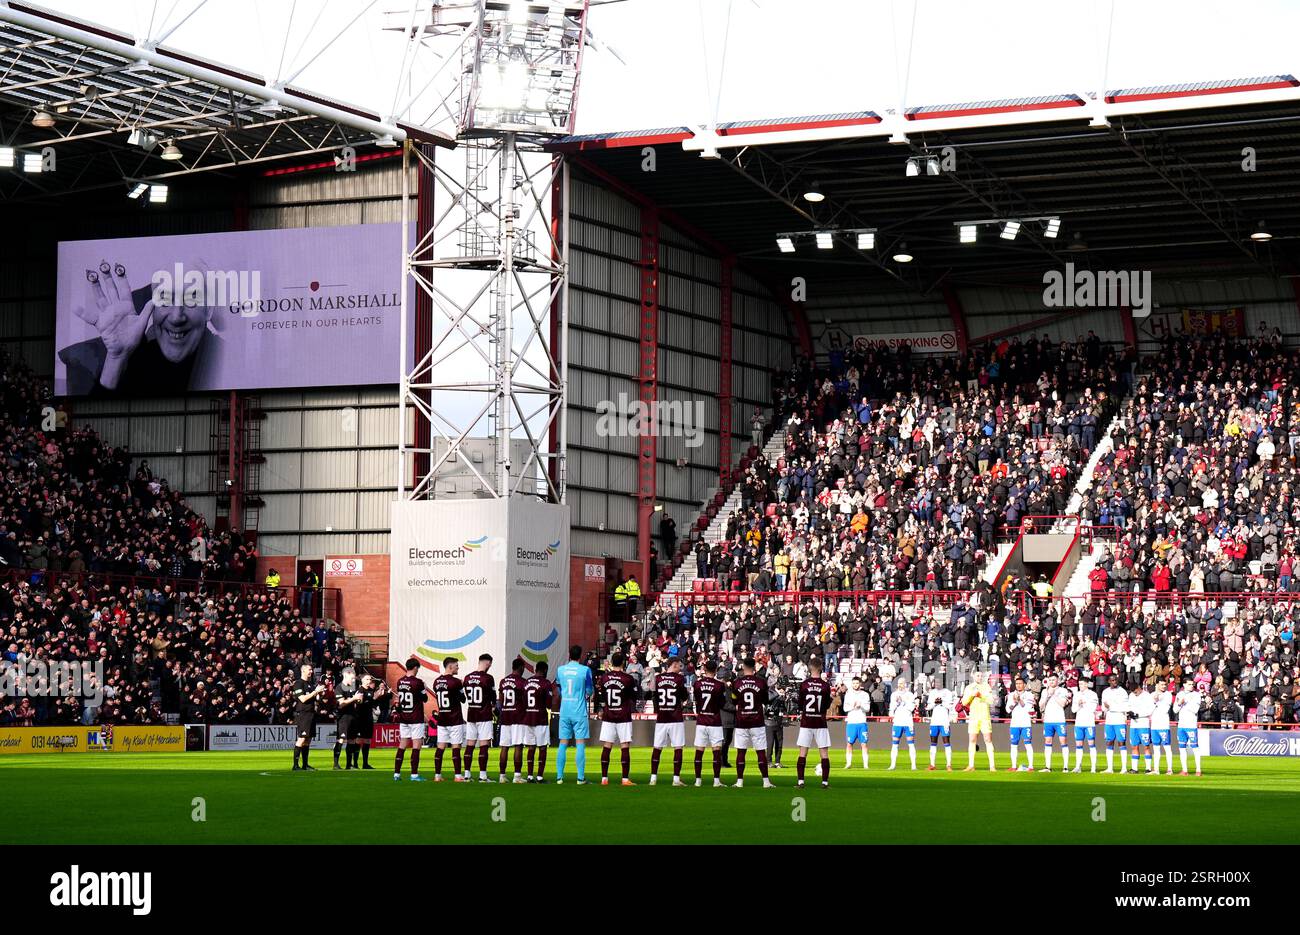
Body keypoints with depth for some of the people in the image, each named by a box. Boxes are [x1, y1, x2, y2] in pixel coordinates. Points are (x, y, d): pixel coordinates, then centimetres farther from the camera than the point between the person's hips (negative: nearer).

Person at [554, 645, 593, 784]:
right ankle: (580, 777, -5)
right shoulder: (585, 670, -6)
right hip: (579, 711, -3)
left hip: (564, 711, 3)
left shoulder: (560, 669, 5)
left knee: (563, 744, 7)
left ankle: (559, 776, 5)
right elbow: (589, 691, 1)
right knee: (580, 744, -2)